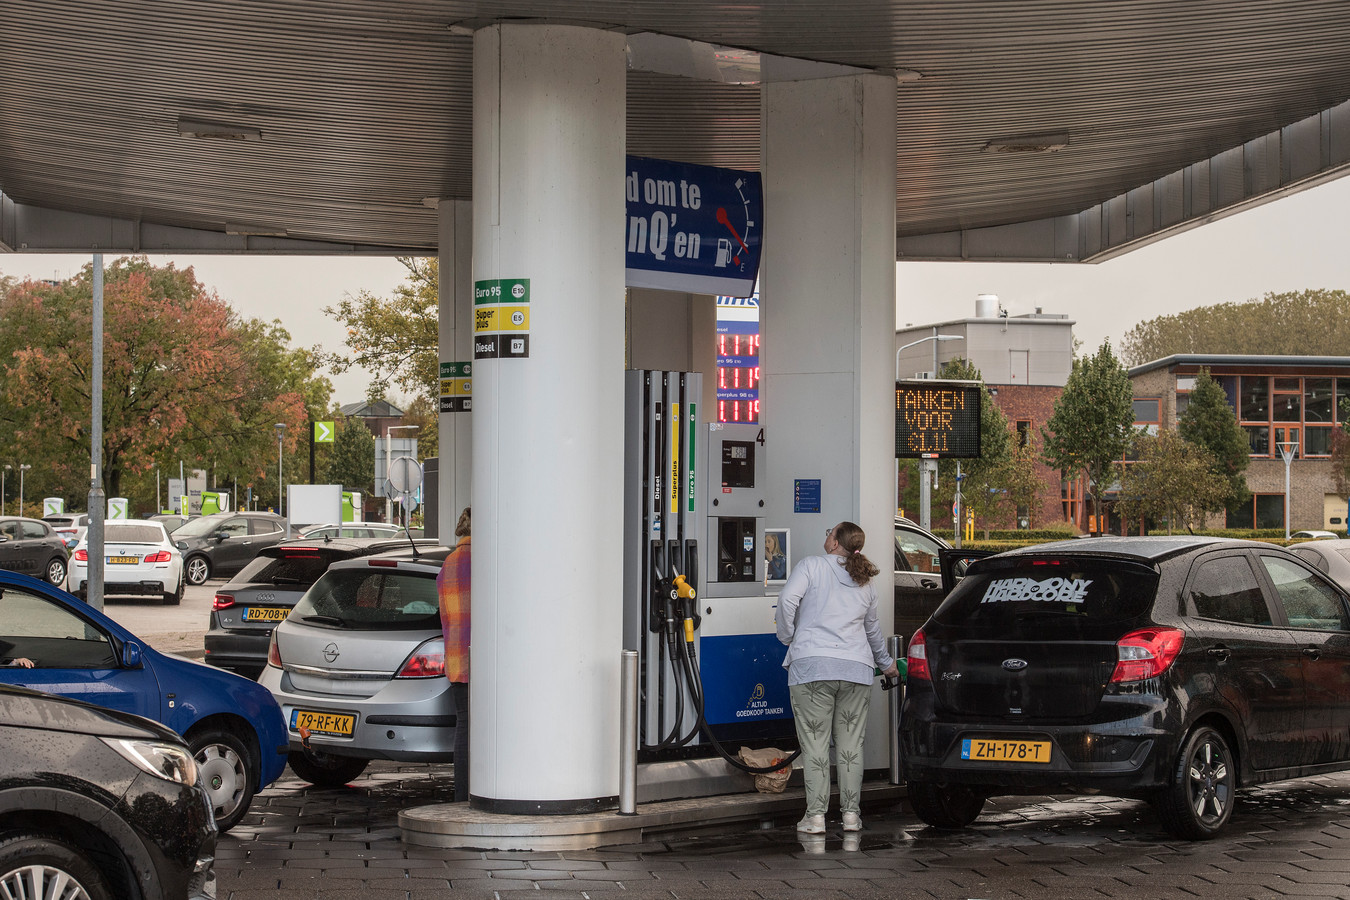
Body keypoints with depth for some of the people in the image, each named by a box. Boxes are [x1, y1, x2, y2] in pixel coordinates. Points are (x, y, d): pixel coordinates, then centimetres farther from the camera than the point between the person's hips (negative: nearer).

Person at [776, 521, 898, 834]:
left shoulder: (810, 566, 4)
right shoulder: (865, 582, 20)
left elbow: (788, 600, -11)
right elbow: (872, 628, 31)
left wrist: (787, 636, 4)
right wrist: (885, 662, 46)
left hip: (812, 664, -4)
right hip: (856, 668, 4)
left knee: (815, 743, -2)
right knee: (851, 743, 8)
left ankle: (815, 815, -3)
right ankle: (851, 814, 8)